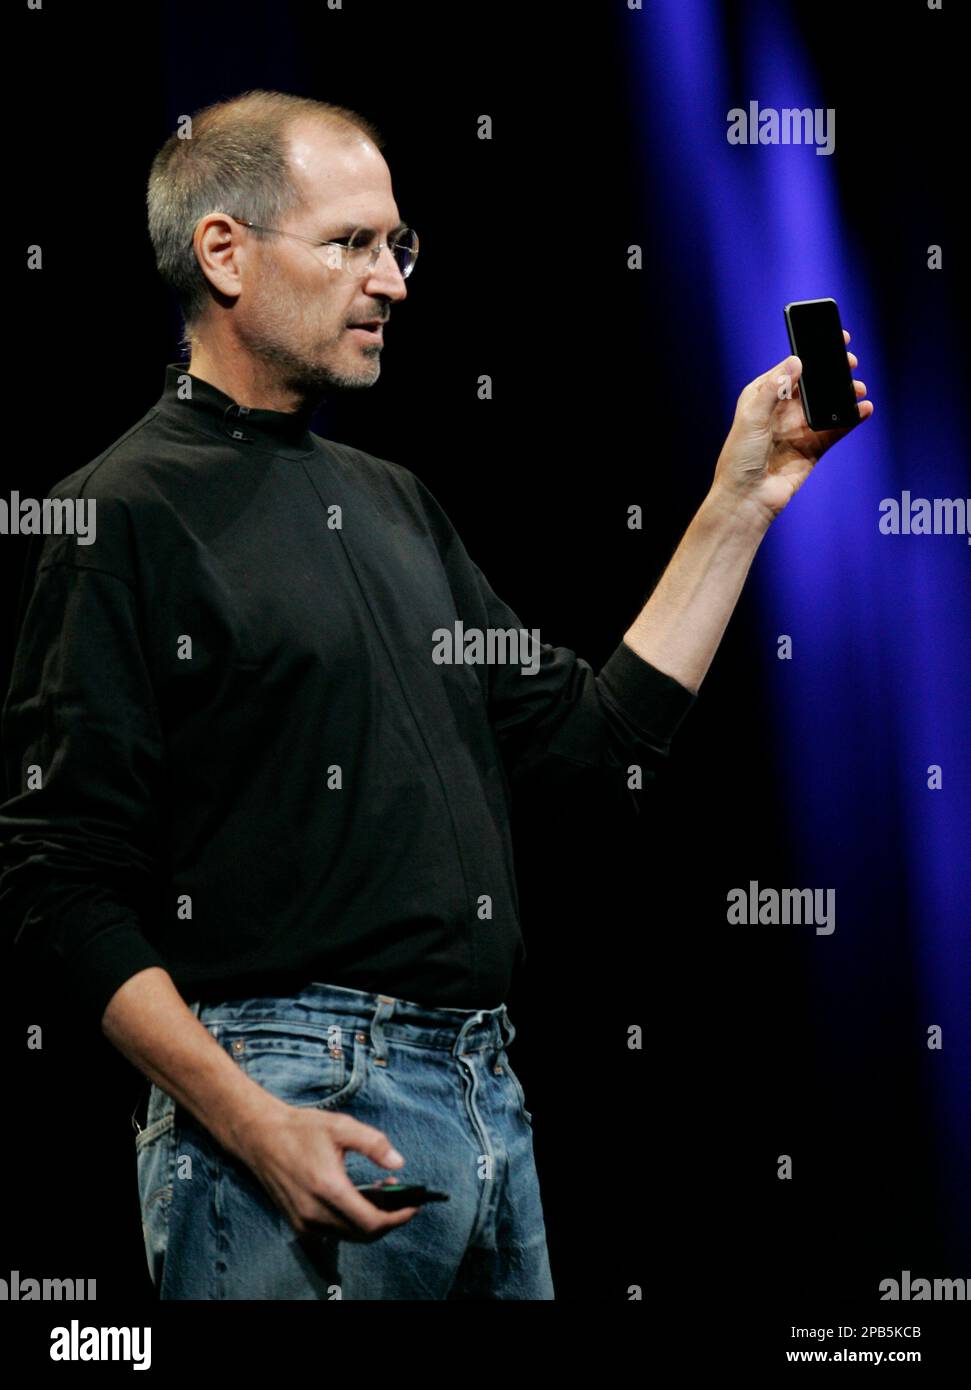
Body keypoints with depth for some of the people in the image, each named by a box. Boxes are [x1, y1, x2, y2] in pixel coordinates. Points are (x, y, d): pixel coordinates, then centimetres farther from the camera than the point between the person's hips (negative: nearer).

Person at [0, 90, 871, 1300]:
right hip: (294, 1106, -8)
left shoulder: (392, 501, 17)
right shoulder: (130, 513, -7)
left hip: (488, 1097, 8)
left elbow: (596, 732, 17)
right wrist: (252, 1128, -21)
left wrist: (740, 502, 13)